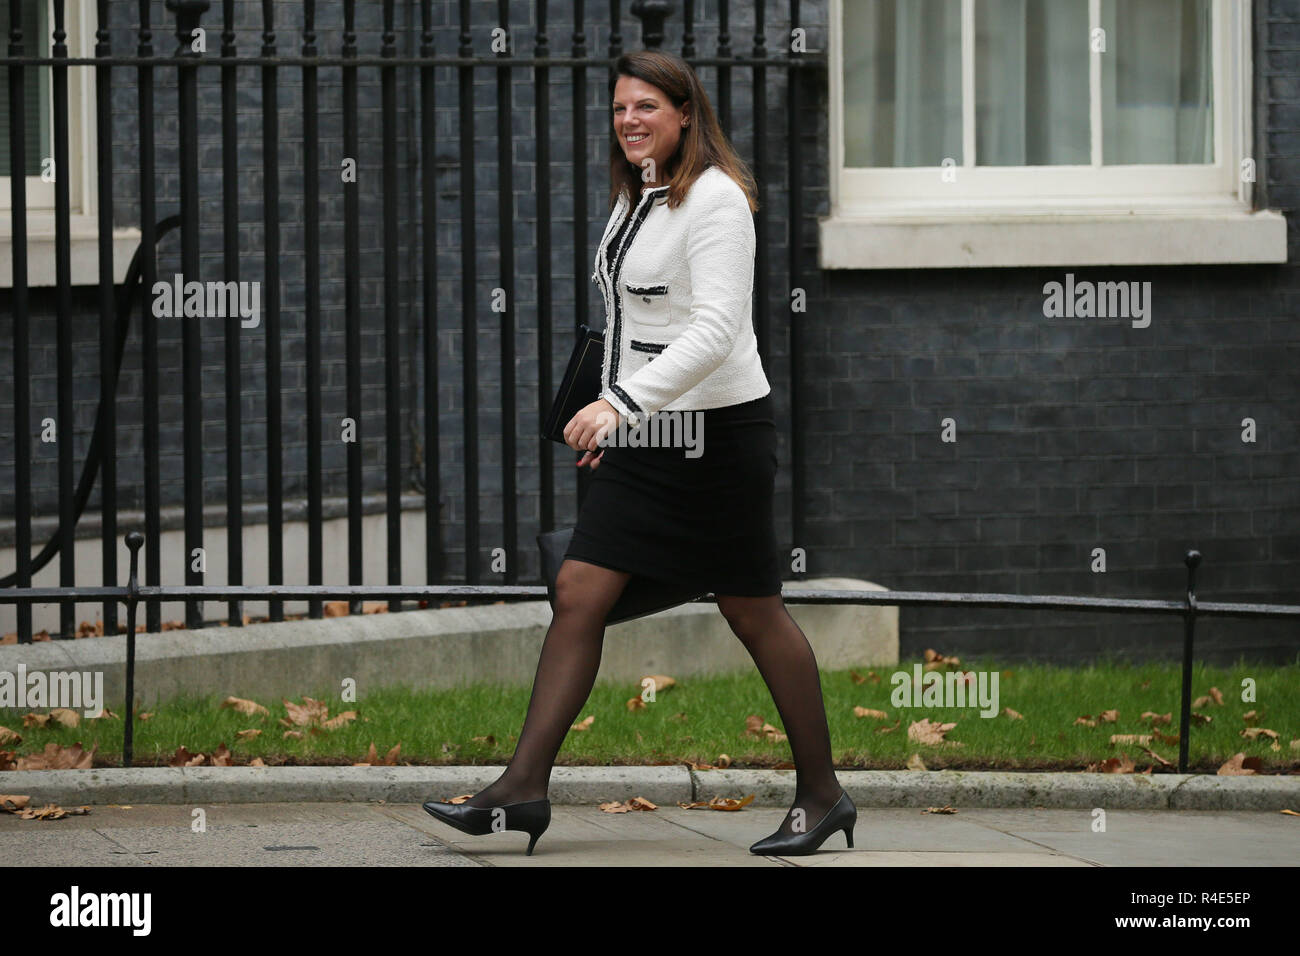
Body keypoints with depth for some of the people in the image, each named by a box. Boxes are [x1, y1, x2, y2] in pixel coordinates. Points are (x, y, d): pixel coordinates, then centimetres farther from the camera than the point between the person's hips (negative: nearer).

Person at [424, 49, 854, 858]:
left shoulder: (715, 199, -15)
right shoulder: (637, 198, 12)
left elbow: (715, 330, -25)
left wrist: (621, 401, -34)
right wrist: (615, 417, 24)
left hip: (718, 432, -8)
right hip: (647, 434, 8)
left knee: (754, 611, 1)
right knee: (579, 595, 0)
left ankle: (823, 795, 14)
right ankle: (524, 788, -1)